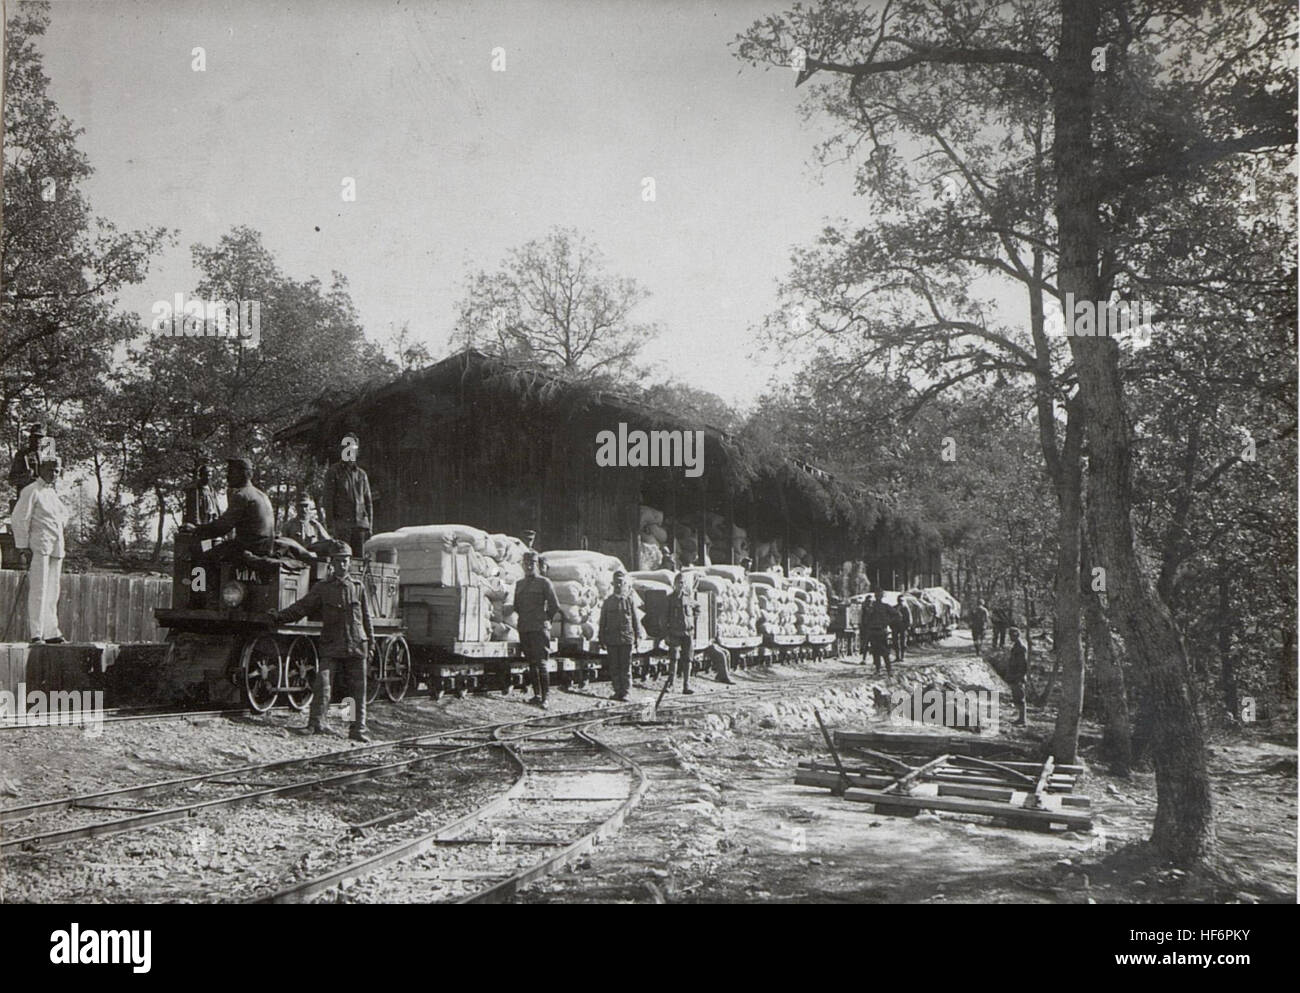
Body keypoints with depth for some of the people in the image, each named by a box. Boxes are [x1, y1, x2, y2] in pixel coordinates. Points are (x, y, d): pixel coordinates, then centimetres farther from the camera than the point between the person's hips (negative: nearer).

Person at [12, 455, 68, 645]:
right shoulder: (31, 491, -4)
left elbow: (63, 516, 29)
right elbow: (20, 520, -9)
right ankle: (36, 635, -10)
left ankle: (51, 633, 11)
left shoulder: (54, 494, 19)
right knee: (38, 590, -9)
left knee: (53, 591, 8)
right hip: (38, 547, -8)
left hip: (56, 548, 8)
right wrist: (24, 547, -13)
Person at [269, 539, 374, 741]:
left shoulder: (358, 587, 10)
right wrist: (280, 616, -15)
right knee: (322, 682, -12)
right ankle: (316, 723, -7)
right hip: (331, 646, -1)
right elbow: (302, 607, -1)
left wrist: (370, 643, 14)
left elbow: (366, 617, 14)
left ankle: (359, 728, 10)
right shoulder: (322, 588, 5)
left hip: (356, 646, 1)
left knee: (358, 689, 3)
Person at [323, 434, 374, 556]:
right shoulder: (333, 472, 4)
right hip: (342, 522, -4)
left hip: (360, 523, 4)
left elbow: (368, 501, 17)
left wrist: (370, 525, 10)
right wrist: (330, 523, -11)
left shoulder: (361, 474, 16)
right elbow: (328, 499, -2)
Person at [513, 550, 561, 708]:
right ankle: (537, 695, 17)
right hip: (524, 629, 6)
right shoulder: (519, 584, 15)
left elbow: (554, 607, -2)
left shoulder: (544, 583, -2)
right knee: (531, 664, 10)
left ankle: (544, 699, -9)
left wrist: (543, 619, 2)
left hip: (539, 629, -6)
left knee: (541, 664, -10)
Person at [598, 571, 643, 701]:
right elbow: (603, 622, 10)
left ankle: (625, 692, 0)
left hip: (626, 638, -2)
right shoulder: (608, 601, 8)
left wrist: (637, 637, 2)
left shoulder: (630, 600, 4)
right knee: (614, 667, 5)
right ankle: (617, 691, 13)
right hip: (612, 639, 2)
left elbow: (636, 621, 7)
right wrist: (602, 639, 6)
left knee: (626, 666, -3)